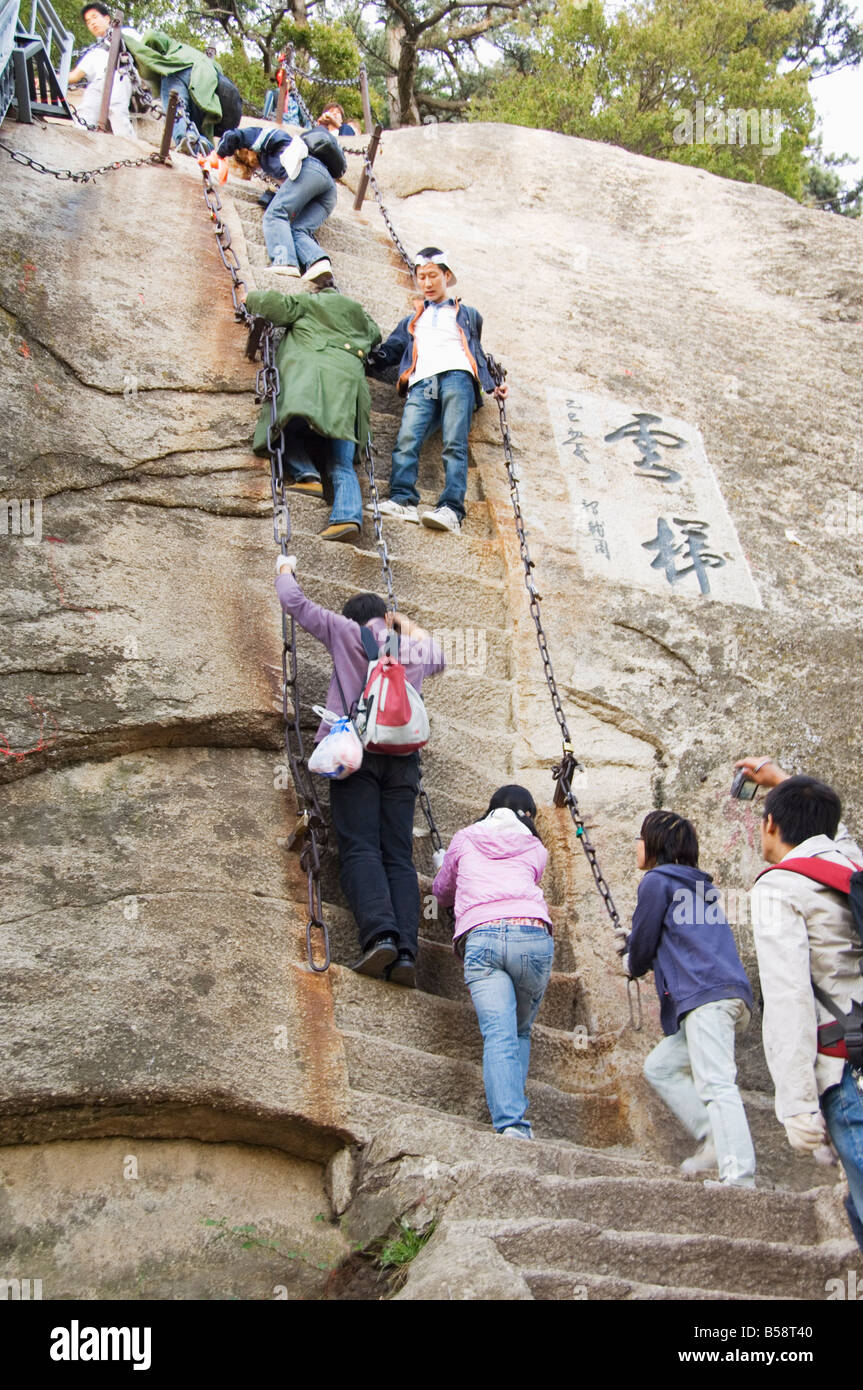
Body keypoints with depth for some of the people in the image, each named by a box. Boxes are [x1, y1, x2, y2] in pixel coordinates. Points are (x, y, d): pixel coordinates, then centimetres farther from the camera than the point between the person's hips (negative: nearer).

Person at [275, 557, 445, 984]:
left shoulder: (345, 631, 13)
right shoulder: (415, 650, 23)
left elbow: (295, 602, 20)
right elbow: (437, 657, 48)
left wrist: (285, 569, 39)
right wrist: (406, 623, 56)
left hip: (357, 750, -3)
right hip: (403, 757, 3)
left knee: (360, 848, -13)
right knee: (399, 856, -4)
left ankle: (379, 934, -34)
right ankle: (405, 952, -20)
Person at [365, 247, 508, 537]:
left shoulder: (467, 315, 33)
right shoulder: (411, 321, 38)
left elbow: (480, 353, 29)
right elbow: (388, 351, 26)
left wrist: (494, 384, 13)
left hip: (457, 375, -2)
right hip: (421, 383, 3)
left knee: (454, 444, -23)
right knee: (406, 441, -24)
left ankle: (451, 509, -39)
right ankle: (402, 501, -39)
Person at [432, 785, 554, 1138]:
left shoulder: (464, 840, 26)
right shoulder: (535, 850, 25)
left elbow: (441, 891, 37)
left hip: (480, 937, -1)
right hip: (532, 934, 1)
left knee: (499, 1035, -10)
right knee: (520, 1031, 18)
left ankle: (510, 1122, -26)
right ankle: (514, 1109, 3)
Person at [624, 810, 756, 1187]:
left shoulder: (657, 880, 2)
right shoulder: (699, 885, 27)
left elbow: (642, 945, 4)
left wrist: (632, 966, 24)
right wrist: (642, 963, 33)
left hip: (706, 993, -10)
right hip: (727, 993, 10)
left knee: (715, 1082, -16)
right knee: (660, 1066, 15)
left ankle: (739, 1175, -24)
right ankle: (714, 1140, 6)